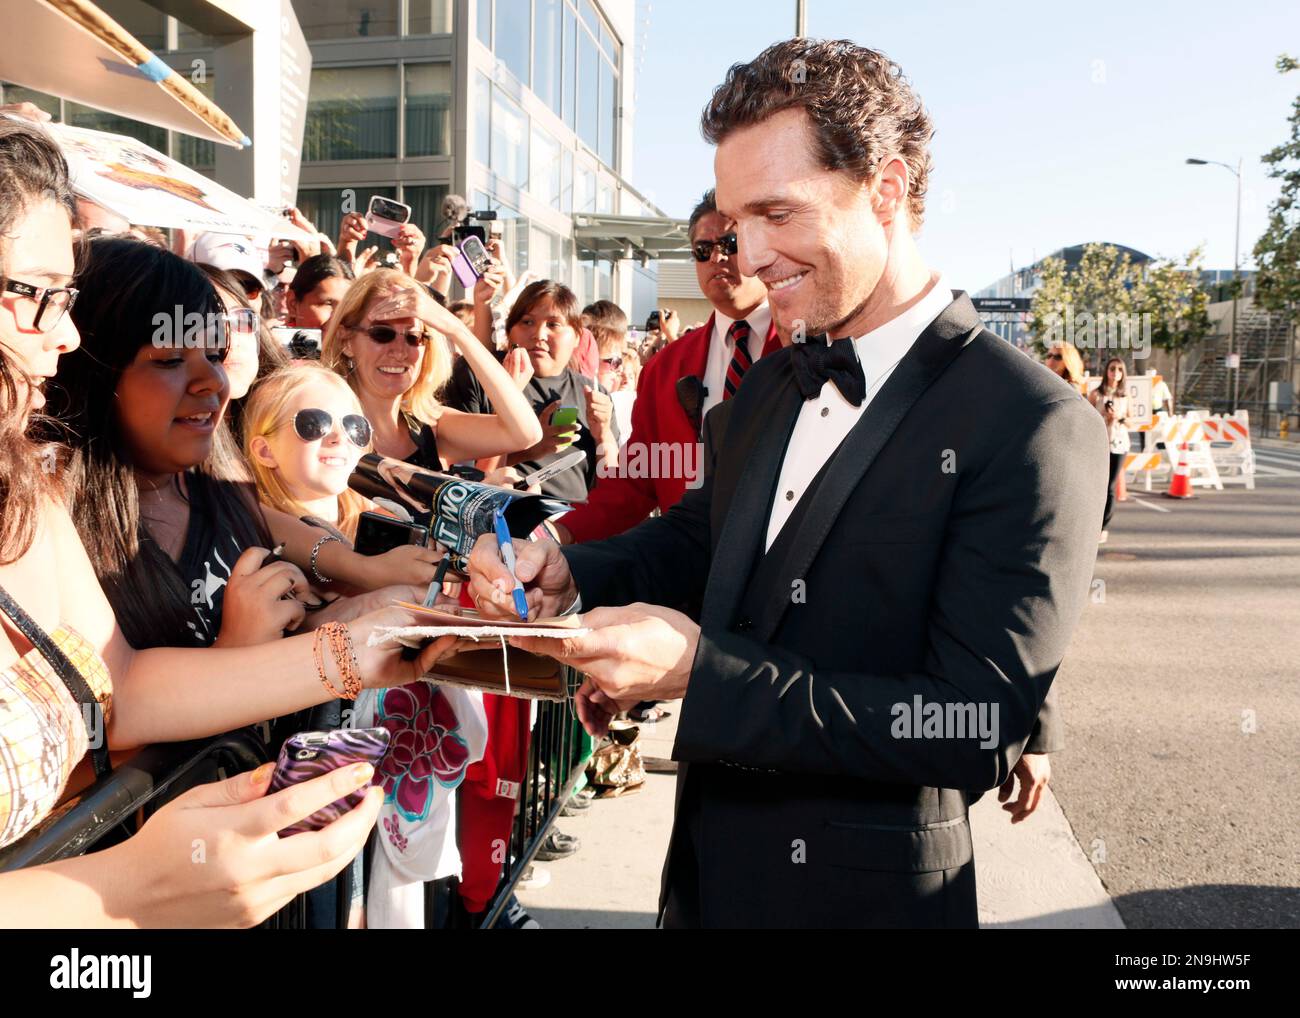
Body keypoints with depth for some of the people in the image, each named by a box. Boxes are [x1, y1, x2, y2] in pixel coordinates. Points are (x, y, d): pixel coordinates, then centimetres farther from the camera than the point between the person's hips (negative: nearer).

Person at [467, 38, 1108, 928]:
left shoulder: (1032, 427, -21)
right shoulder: (773, 383, 3)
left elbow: (978, 730, -24)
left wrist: (695, 668, -28)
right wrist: (568, 570, -5)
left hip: (866, 890, -6)